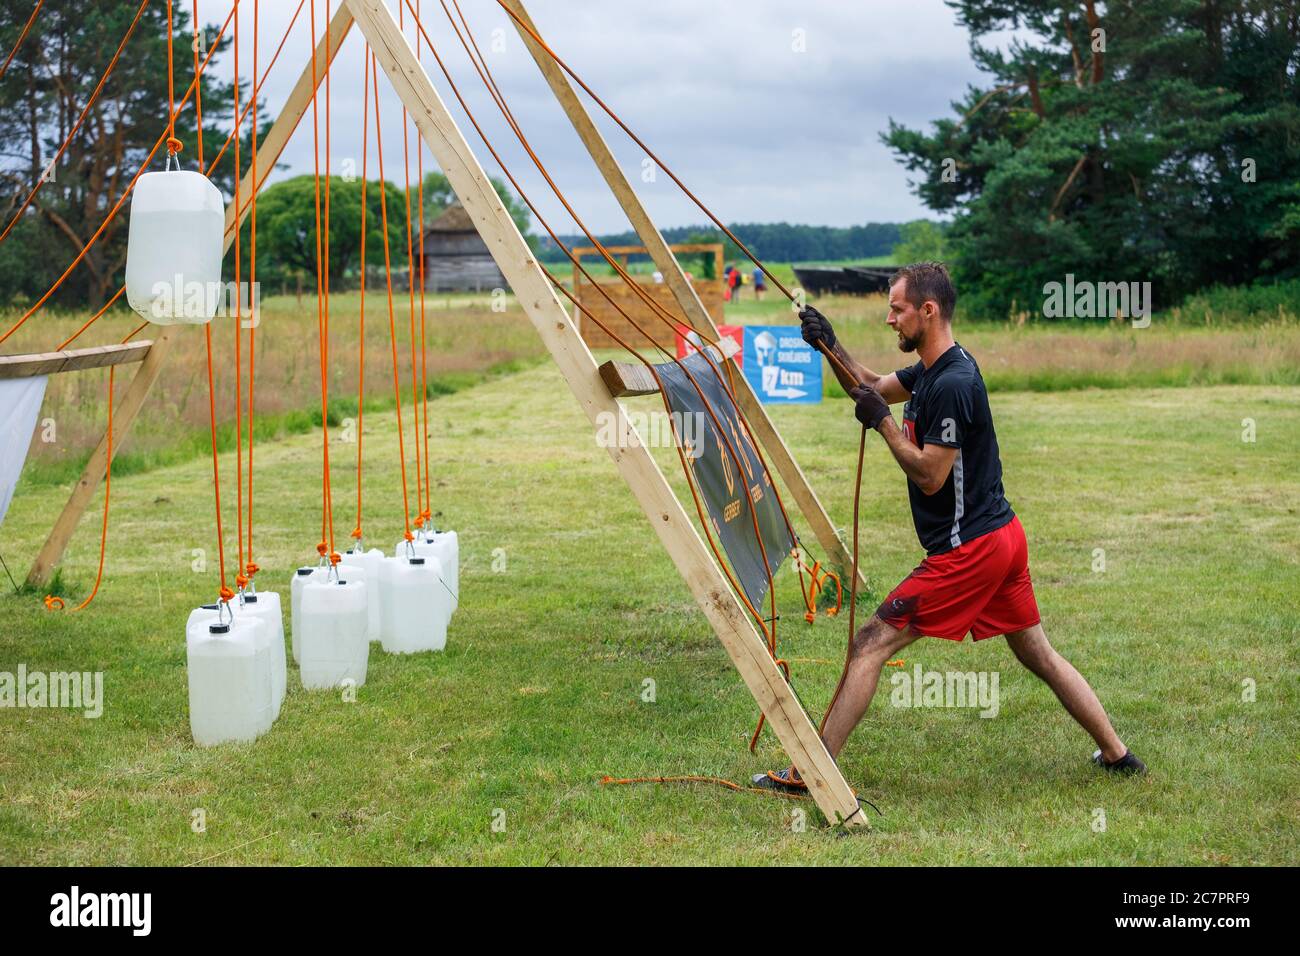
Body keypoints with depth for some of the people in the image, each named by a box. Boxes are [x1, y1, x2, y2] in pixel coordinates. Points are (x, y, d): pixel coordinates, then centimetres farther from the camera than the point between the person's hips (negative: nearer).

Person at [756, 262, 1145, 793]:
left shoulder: (951, 385, -20)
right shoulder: (931, 371, 10)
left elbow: (929, 476, -21)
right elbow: (874, 389, 22)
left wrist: (883, 424, -13)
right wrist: (830, 347, 8)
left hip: (967, 549, -10)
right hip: (1003, 535, 10)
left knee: (870, 645, -7)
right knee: (1040, 655, 19)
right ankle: (1117, 756, 26)